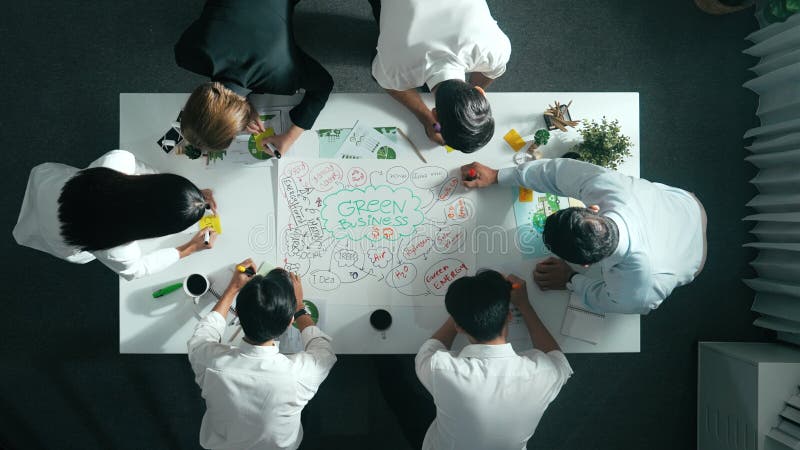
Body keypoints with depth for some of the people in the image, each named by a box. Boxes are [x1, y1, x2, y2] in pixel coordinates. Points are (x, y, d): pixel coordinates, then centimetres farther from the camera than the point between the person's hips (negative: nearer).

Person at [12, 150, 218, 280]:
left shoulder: (118, 159, -40)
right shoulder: (117, 252, -44)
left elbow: (139, 168, -15)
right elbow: (135, 269, -19)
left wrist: (194, 193, -19)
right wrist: (189, 249, -16)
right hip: (54, 241, -2)